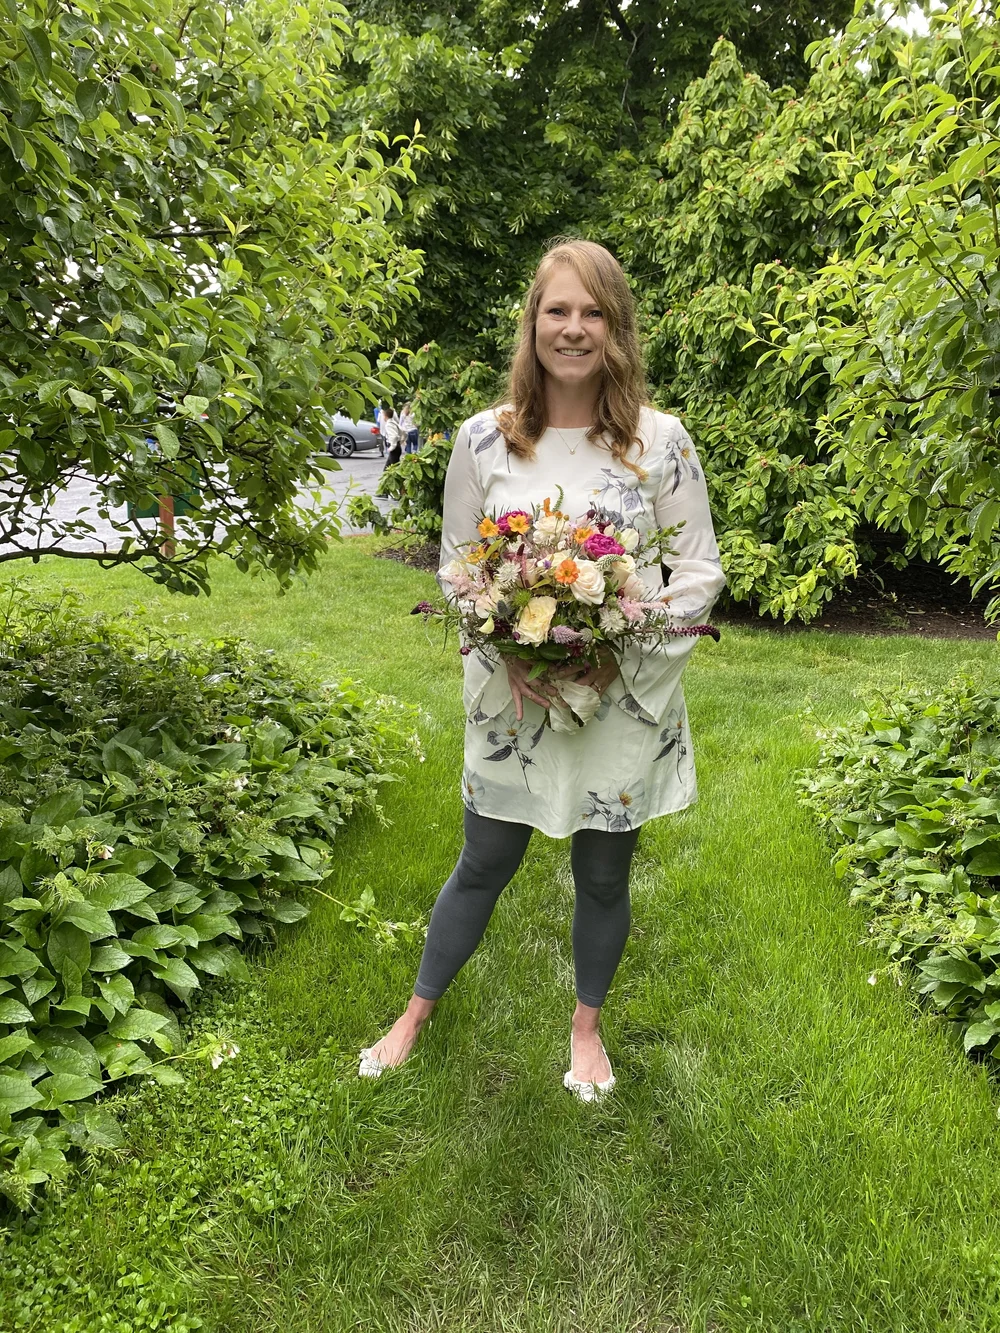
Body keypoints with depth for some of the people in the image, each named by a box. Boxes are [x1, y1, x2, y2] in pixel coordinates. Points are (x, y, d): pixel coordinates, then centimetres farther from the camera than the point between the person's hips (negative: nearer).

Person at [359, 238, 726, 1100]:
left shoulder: (661, 441, -5)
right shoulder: (484, 439, -2)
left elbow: (700, 573, -3)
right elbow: (456, 565, 3)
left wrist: (622, 656, -15)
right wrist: (510, 654, -12)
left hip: (626, 699, 0)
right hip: (512, 698, 1)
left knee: (604, 876, 14)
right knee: (484, 865, 14)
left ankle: (587, 1024, 41)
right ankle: (419, 1012, 38)